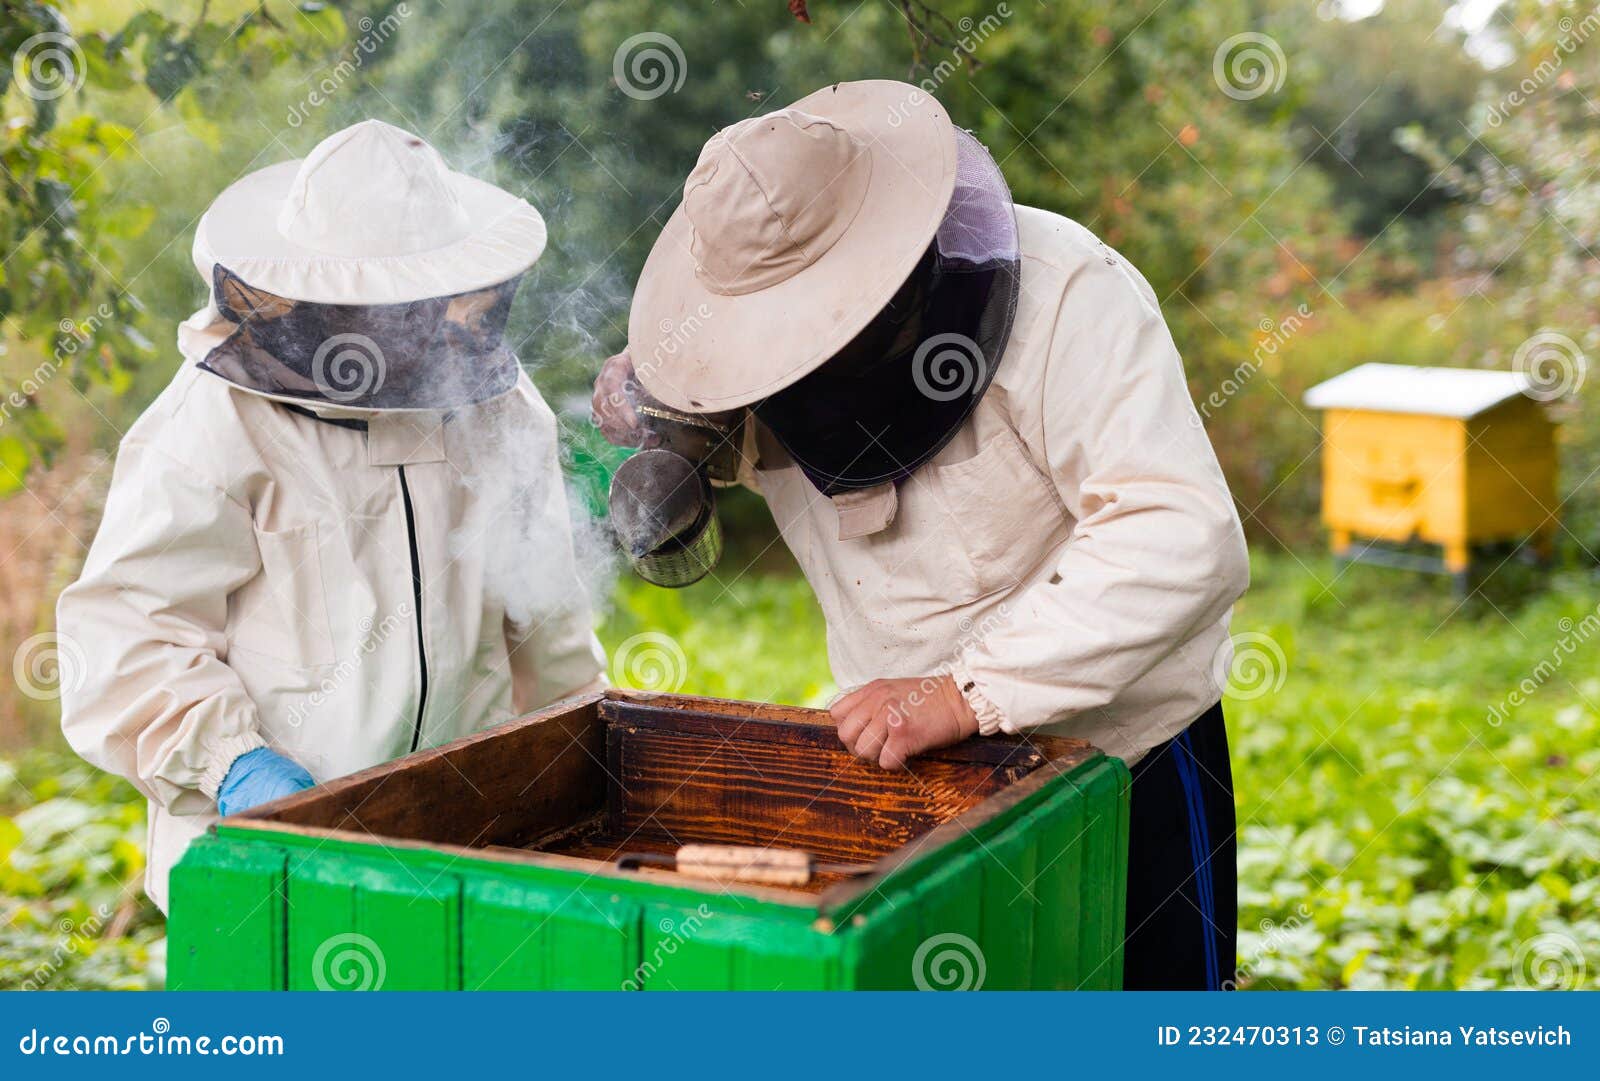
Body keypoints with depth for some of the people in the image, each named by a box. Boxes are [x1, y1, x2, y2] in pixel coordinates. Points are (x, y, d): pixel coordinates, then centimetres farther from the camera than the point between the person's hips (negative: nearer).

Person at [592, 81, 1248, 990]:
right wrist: (649, 408, -7)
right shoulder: (766, 318, -4)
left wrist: (968, 691, -41)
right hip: (898, 776, 5)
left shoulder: (1069, 297, -24)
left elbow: (1185, 539, -35)